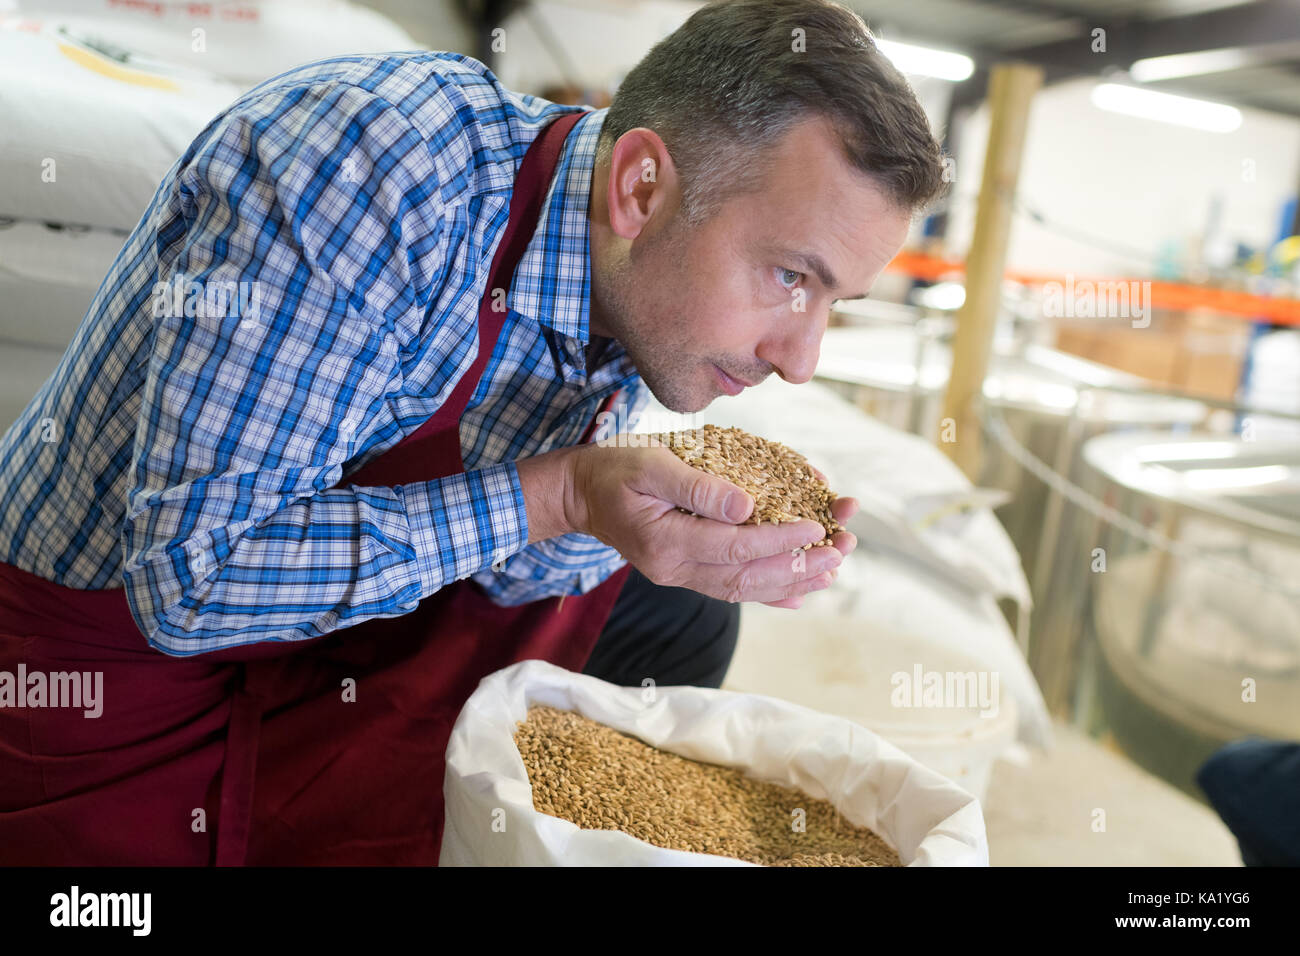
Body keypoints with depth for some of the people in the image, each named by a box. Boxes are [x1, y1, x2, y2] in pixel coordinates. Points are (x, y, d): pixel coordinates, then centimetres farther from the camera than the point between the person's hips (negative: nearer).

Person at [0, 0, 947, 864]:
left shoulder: (640, 290, -9)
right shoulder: (375, 161, -32)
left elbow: (510, 570, 0)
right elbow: (189, 577, -31)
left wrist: (700, 542, -18)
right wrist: (554, 498, -33)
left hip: (352, 621, 7)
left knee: (674, 613, 11)